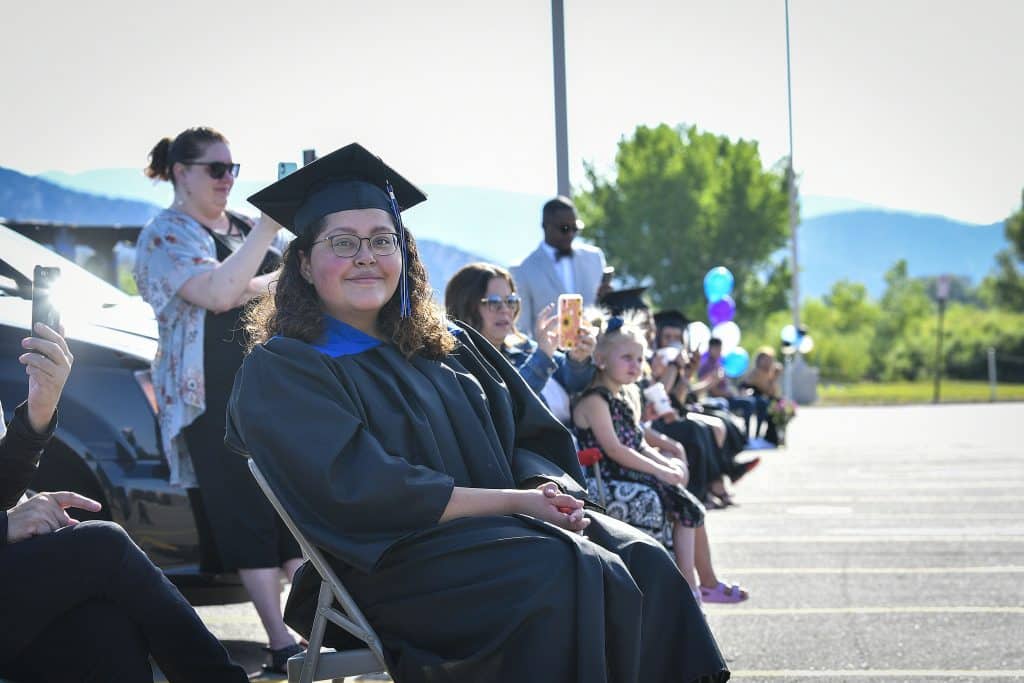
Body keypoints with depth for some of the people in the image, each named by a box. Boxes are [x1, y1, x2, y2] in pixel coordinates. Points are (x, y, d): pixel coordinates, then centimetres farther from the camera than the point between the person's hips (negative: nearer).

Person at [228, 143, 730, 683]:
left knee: (644, 561, -19)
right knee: (565, 576, -31)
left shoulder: (446, 345, 19)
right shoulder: (278, 371, -2)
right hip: (390, 559, -7)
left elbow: (532, 436, 16)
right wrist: (512, 501, -16)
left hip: (503, 522, 7)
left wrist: (548, 489, -9)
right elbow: (361, 490, -15)